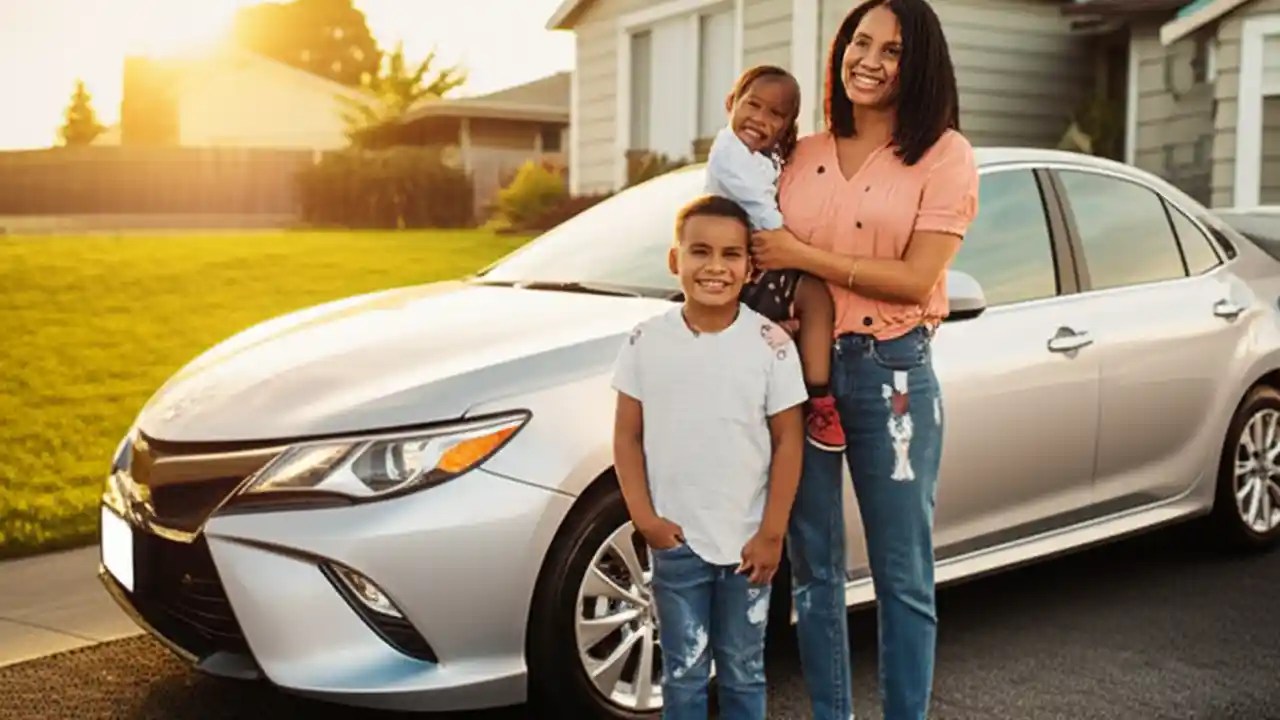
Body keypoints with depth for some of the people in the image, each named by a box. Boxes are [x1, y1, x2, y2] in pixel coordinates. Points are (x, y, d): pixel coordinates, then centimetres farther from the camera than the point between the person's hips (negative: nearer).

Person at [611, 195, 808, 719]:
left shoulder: (771, 344, -8)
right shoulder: (647, 341, -4)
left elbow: (788, 443, -5)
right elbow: (628, 436, 1)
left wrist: (772, 534, -7)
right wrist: (644, 518, -7)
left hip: (747, 542, 0)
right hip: (676, 542, 1)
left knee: (743, 672, 15)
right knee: (683, 672, 13)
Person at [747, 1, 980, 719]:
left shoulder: (944, 154, -3)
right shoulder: (802, 155, 9)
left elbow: (915, 280, -12)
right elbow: (754, 243, 14)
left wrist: (802, 256, -13)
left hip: (892, 373, -4)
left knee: (903, 576, 6)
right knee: (813, 567, 12)